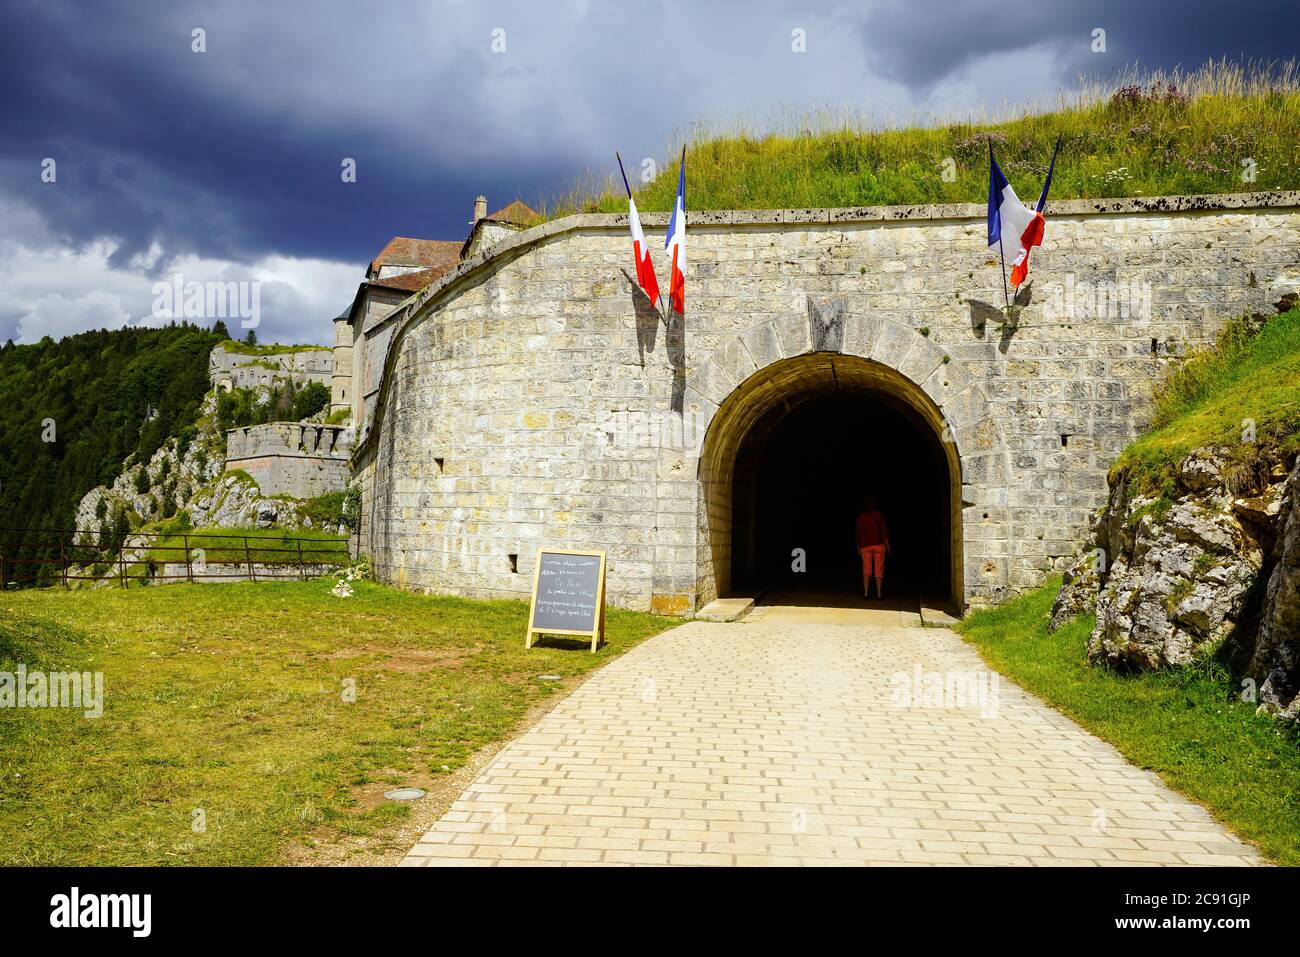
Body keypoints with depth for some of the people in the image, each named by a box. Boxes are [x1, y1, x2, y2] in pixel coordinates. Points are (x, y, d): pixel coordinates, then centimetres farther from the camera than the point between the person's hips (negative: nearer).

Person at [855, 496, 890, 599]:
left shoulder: (861, 517, 1)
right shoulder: (880, 515, -5)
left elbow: (859, 533, 5)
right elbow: (884, 531, -5)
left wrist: (858, 546, 15)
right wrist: (887, 545, 3)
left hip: (865, 546, 2)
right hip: (879, 545, -2)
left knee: (866, 570, 6)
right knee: (879, 570, 3)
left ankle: (866, 593, -1)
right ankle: (879, 593, 3)